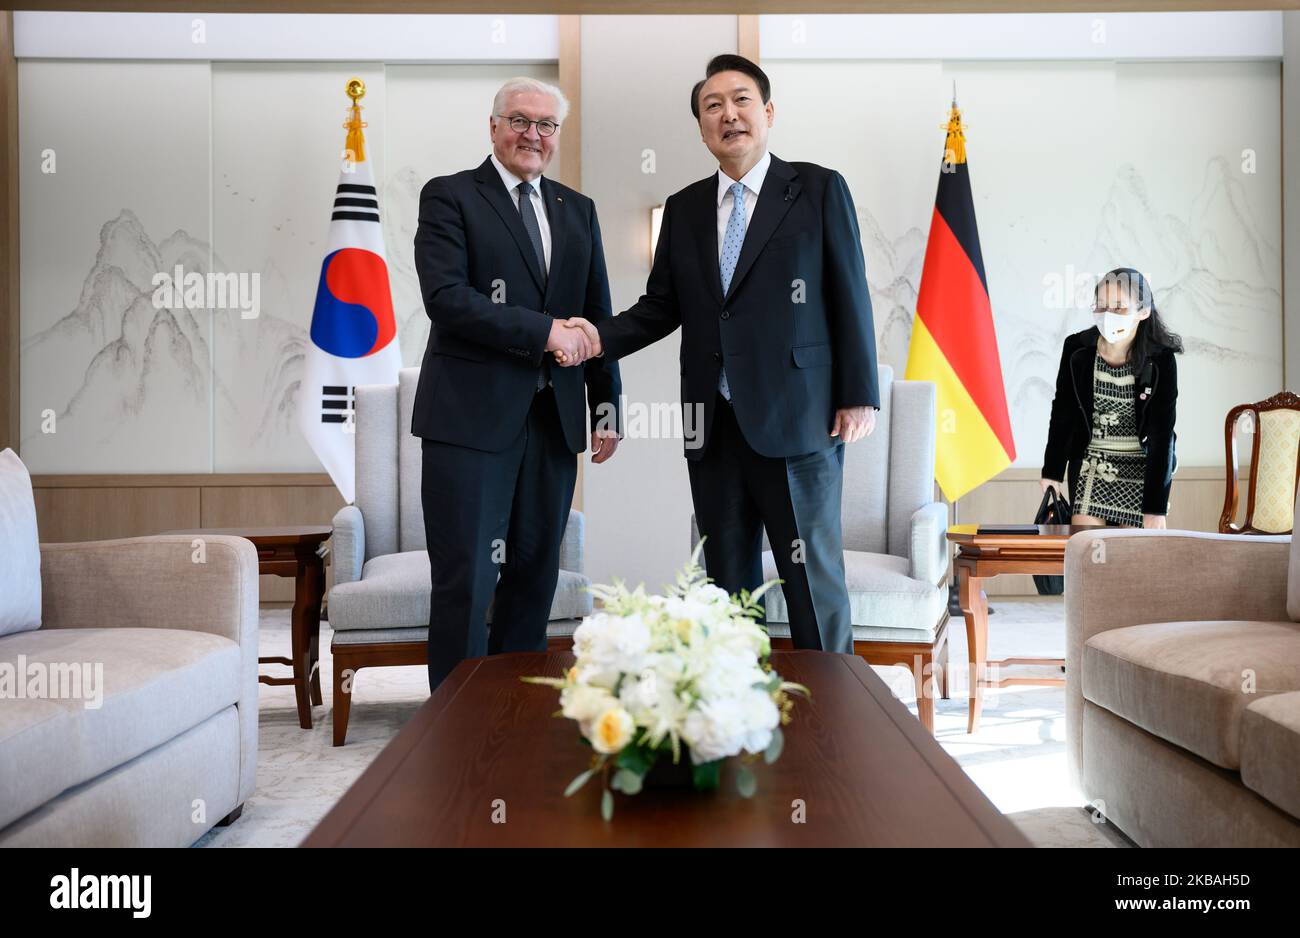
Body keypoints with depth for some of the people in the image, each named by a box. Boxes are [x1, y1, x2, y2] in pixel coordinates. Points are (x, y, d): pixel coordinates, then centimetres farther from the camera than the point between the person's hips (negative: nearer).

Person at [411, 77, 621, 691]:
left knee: (535, 575, 10)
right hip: (472, 417, -5)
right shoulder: (449, 196, 1)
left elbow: (598, 316, 18)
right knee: (466, 581, -3)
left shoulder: (578, 210, 17)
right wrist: (544, 331, -16)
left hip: (553, 420, 5)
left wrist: (607, 408, 11)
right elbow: (445, 297, -13)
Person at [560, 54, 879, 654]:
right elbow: (661, 307, 13)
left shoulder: (818, 190, 2)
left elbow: (849, 296, -1)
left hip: (796, 422, -4)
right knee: (727, 585, 11)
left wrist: (859, 397, -7)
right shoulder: (684, 209, 13)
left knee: (813, 577, 1)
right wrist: (602, 338, -5)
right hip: (713, 425, 4)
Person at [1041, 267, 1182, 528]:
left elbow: (1162, 435, -16)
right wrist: (1053, 471, 3)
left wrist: (1156, 507, -18)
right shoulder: (1077, 350, -10)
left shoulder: (1160, 360, -16)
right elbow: (1062, 413, 2)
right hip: (1090, 465, 2)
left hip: (1143, 468, -2)